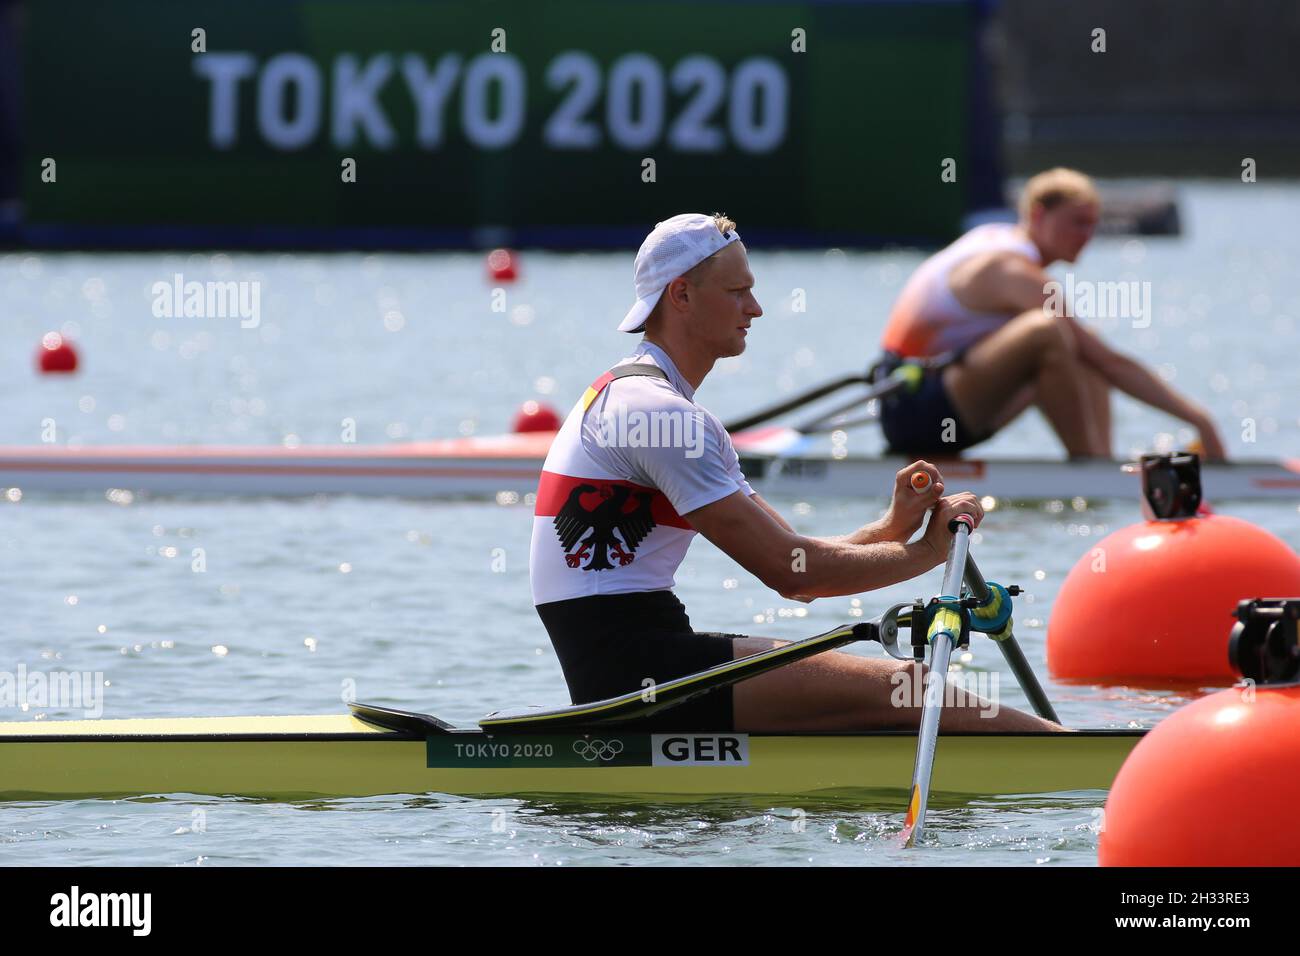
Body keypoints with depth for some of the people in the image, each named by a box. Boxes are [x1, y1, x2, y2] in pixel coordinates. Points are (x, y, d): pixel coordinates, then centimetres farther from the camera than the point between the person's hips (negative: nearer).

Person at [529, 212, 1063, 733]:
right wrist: (927, 551, -4)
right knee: (898, 690, -14)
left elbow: (790, 559, 16)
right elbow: (790, 573, -16)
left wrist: (889, 530, -2)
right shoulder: (655, 409, -13)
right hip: (637, 671, -10)